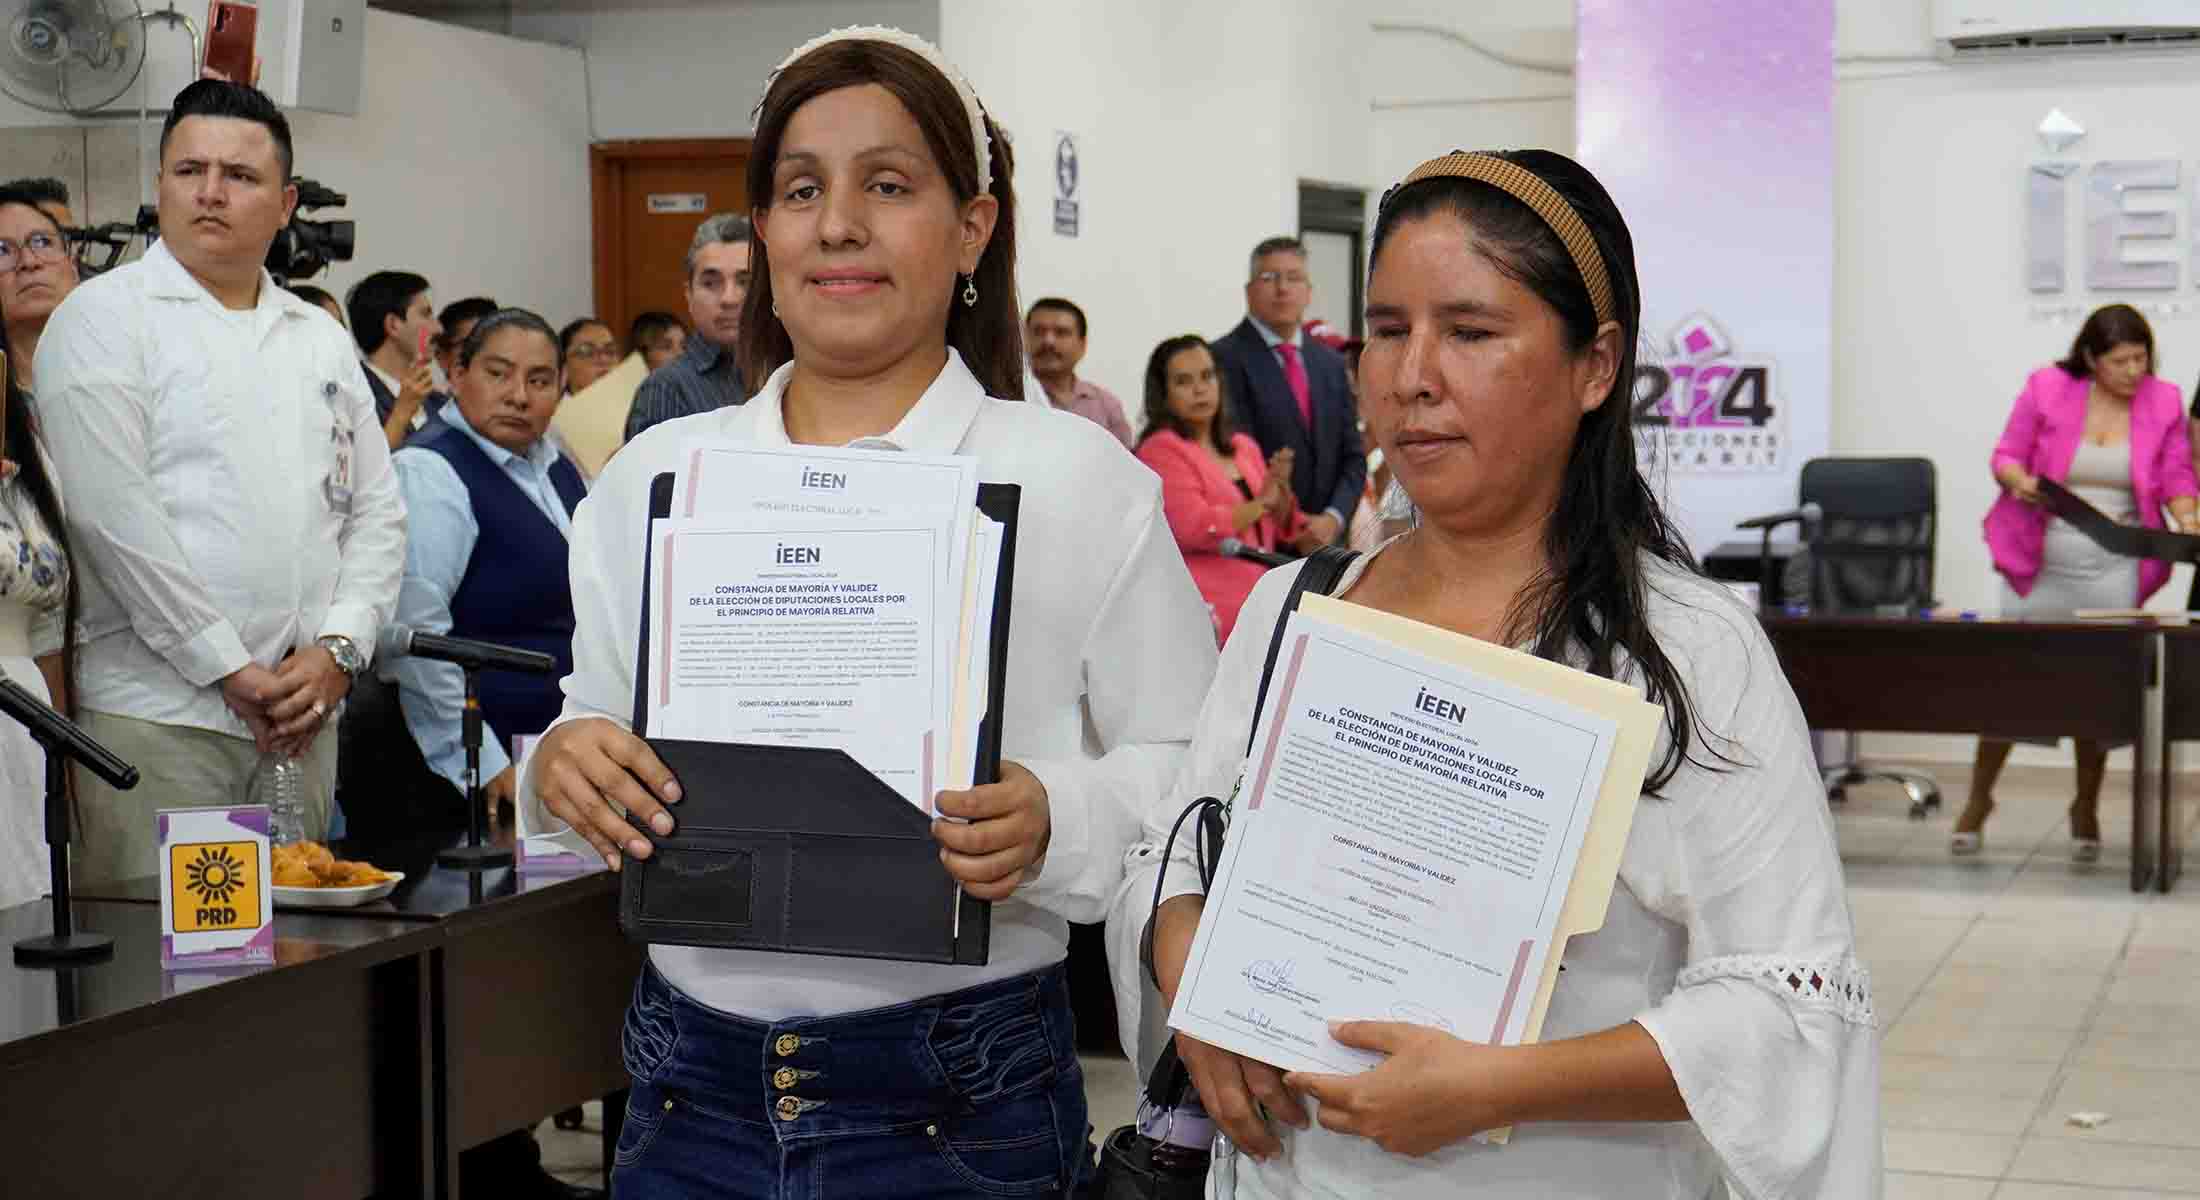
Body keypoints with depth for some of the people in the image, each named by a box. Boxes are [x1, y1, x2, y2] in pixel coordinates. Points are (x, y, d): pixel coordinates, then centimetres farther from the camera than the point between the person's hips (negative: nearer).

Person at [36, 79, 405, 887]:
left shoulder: (321, 339, 16)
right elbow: (115, 516, -11)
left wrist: (337, 651, -2)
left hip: (303, 712, 5)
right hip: (155, 718, -5)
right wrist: (232, 670, -12)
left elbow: (378, 511, 14)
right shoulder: (102, 319, -1)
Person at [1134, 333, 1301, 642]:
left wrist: (1282, 487, 0)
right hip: (1205, 613, -7)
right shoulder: (1160, 450, -4)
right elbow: (1194, 529, -16)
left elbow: (1282, 531, 20)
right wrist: (1261, 503, -7)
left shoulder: (1245, 447, 16)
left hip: (1256, 604, 7)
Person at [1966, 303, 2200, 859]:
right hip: (2040, 558, -1)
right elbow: (2007, 454, 1)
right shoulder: (2046, 387, -5)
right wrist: (2018, 479, -21)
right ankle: (1977, 802, 15)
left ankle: (2086, 809, 20)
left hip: (2115, 567, 1)